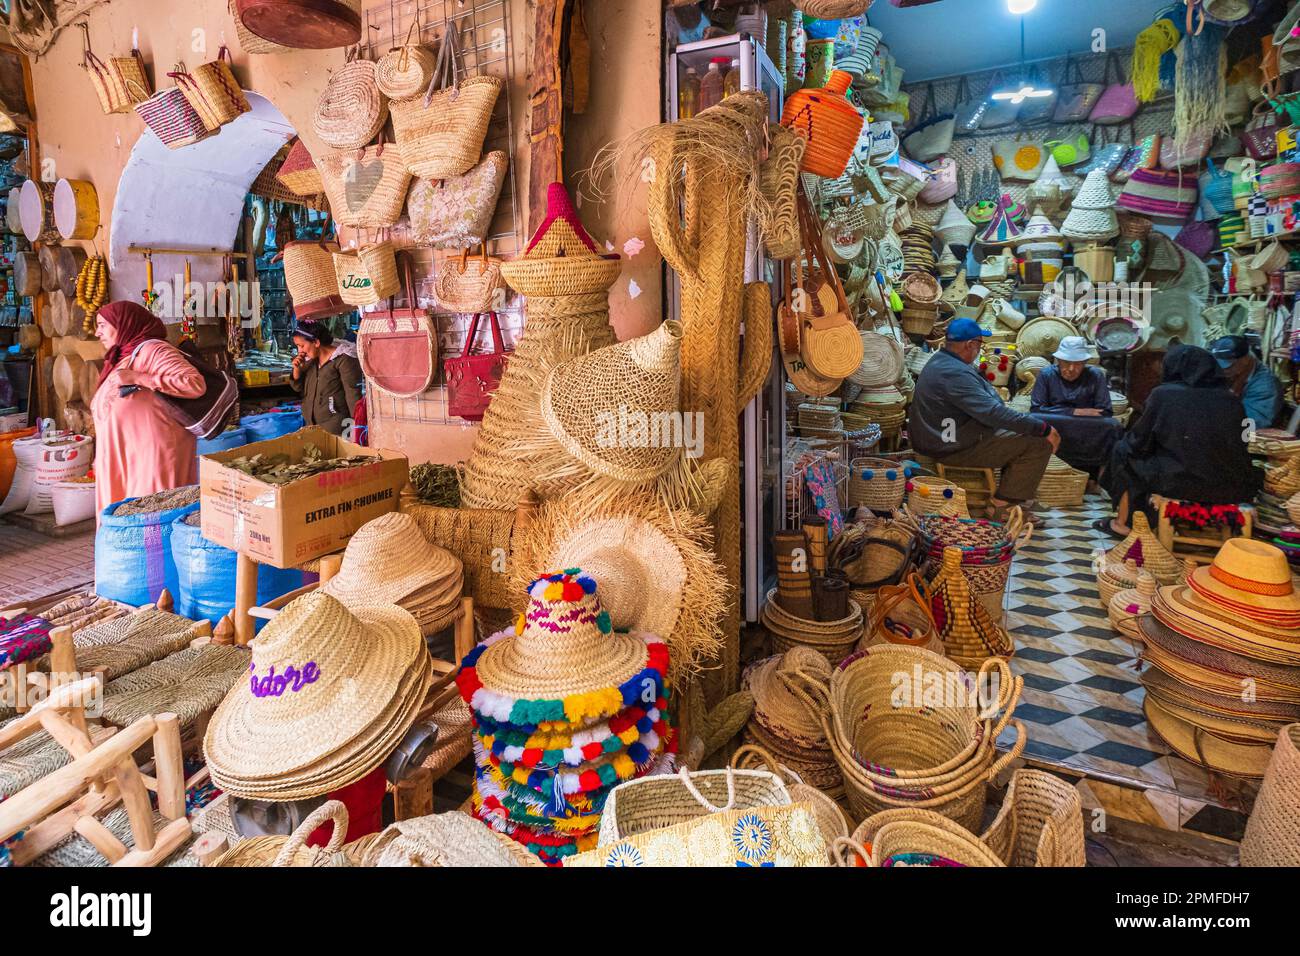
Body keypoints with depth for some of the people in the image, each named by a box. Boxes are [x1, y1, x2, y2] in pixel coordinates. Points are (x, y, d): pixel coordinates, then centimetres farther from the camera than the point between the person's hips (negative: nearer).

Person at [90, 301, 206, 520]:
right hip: (122, 461, 9)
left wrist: (137, 378, -21)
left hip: (152, 457, -9)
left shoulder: (152, 350, -7)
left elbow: (195, 383, -24)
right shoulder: (120, 358, 20)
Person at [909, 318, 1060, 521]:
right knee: (1039, 443, -10)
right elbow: (993, 413, -29)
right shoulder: (954, 373, -25)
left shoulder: (940, 361, 10)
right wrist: (1043, 429, -22)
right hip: (955, 449, -11)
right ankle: (1001, 506, -3)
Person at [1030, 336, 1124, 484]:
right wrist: (1074, 412, -14)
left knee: (1113, 427, -28)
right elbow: (1036, 409, -10)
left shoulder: (1095, 376, 3)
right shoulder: (1047, 375, 1)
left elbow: (1105, 413, -3)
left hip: (1089, 435, 1)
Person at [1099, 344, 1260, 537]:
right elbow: (1241, 450, 12)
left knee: (1123, 452, 19)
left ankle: (1123, 523, 27)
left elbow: (1139, 443, 1)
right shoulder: (1231, 400, 5)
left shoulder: (1163, 394, -5)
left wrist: (1125, 445, 23)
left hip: (1180, 482, -5)